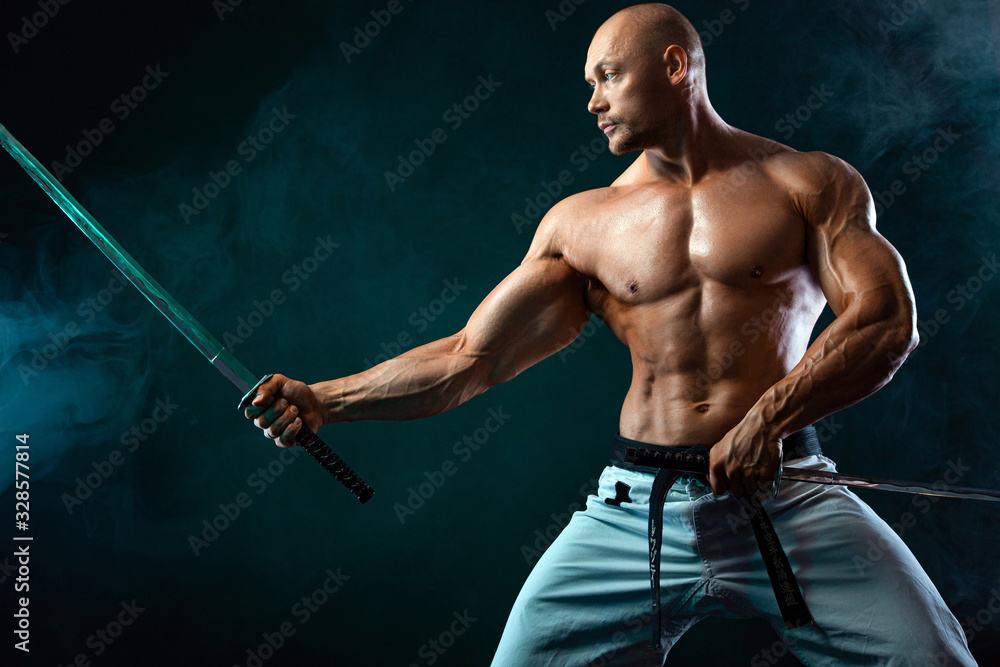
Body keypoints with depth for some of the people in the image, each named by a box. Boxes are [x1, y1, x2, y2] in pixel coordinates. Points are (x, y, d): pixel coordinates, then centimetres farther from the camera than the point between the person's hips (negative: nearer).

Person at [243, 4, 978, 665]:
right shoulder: (582, 223, 10)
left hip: (789, 500, -1)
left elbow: (888, 320, -5)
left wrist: (770, 416, -18)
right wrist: (327, 400, 0)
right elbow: (469, 358, 8)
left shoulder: (809, 182, 6)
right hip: (634, 510, 2)